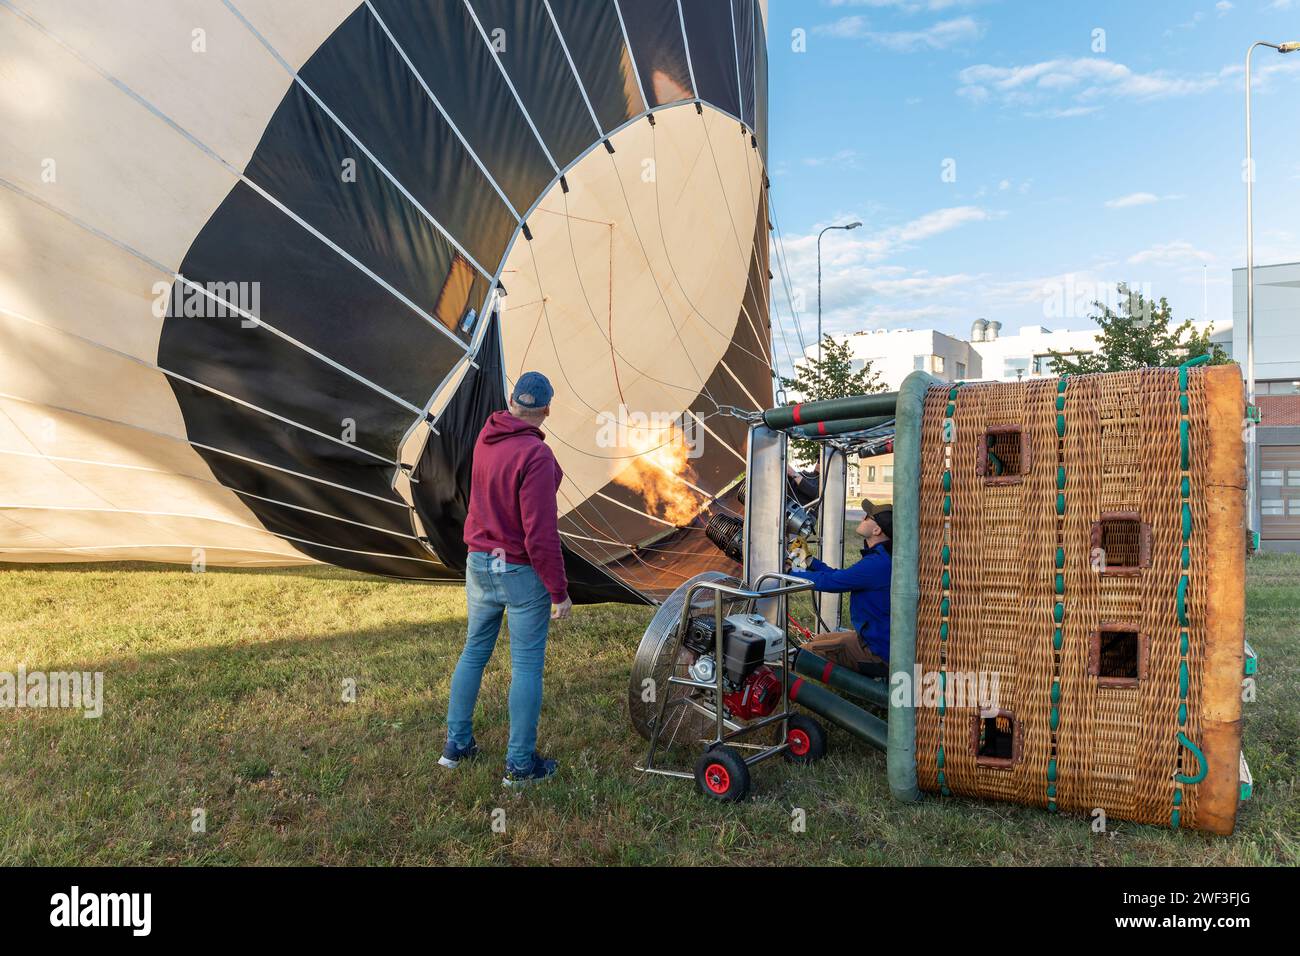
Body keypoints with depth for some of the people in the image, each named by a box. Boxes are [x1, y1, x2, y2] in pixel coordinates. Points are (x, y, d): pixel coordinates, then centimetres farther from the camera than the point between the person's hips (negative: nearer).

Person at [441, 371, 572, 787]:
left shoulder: (485, 439, 0)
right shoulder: (536, 455, -23)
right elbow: (540, 533, -24)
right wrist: (560, 591, -16)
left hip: (479, 564, 7)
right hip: (523, 572, -7)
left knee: (474, 653, 19)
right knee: (527, 666, 5)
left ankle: (457, 744, 29)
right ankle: (520, 763, 15)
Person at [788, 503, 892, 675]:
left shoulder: (877, 564, -26)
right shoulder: (883, 558, 8)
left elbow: (828, 581, -21)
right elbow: (840, 576, 15)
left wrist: (790, 573, -6)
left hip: (876, 654, -10)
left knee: (803, 652, -8)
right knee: (819, 640, 22)